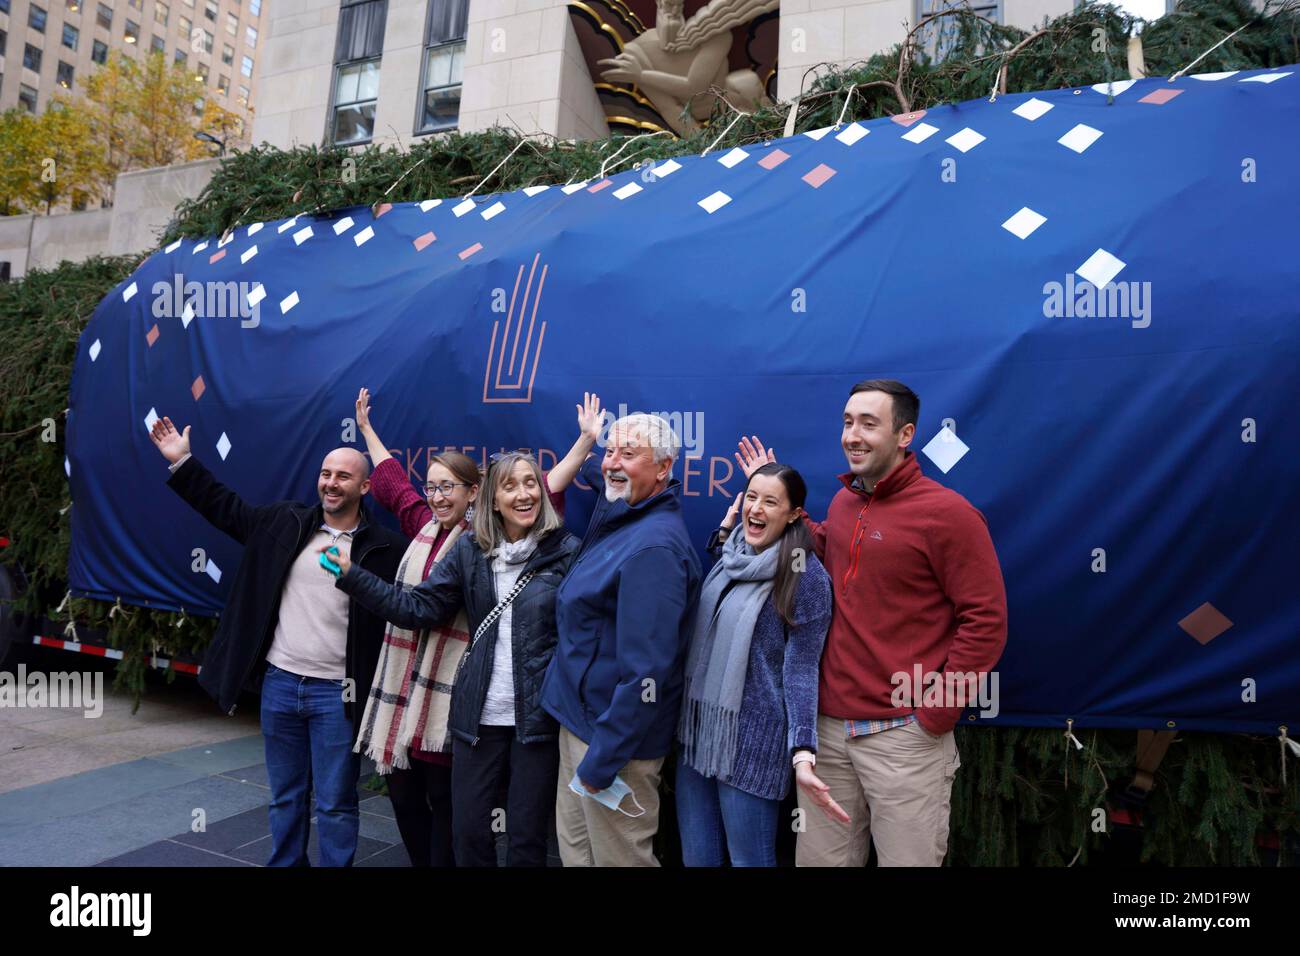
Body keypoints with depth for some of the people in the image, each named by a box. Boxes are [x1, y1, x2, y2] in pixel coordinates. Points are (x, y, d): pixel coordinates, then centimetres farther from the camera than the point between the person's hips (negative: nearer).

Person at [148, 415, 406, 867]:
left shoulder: (386, 548, -7)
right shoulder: (284, 522, 4)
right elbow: (225, 507, 15)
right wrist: (182, 461, 15)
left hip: (336, 694, -4)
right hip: (279, 683, 4)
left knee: (336, 803, 7)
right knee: (285, 797, 20)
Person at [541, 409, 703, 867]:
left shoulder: (653, 547, -25)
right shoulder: (620, 514, 4)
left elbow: (645, 672, -28)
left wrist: (602, 760, -23)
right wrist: (589, 445, 29)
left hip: (616, 734, -9)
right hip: (582, 717, 9)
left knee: (618, 858, 8)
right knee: (574, 848, 21)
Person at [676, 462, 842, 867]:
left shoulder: (804, 575, -15)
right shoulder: (731, 554, 4)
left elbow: (801, 669, -15)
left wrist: (802, 753, -27)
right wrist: (725, 528, 12)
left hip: (751, 740, -7)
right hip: (697, 727, 7)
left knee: (748, 859, 9)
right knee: (696, 855, 19)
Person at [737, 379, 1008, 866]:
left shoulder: (947, 512, -12)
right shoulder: (842, 502, 8)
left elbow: (985, 622, -12)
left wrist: (934, 714, -13)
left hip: (902, 736, -6)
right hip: (826, 727, 6)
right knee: (820, 858, 16)